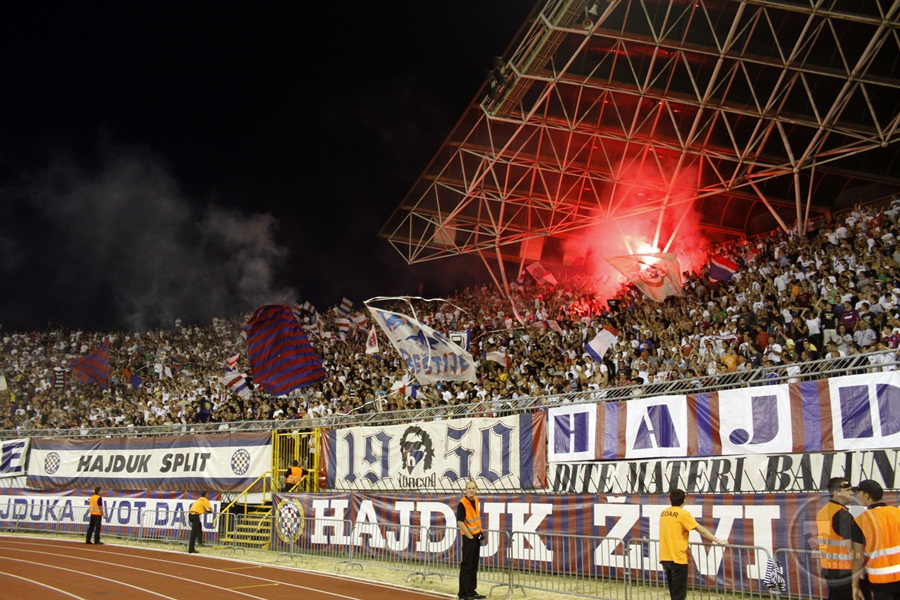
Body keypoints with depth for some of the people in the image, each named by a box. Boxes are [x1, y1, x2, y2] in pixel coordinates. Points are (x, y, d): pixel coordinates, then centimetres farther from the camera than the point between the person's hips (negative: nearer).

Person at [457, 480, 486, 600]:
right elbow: (460, 522, -19)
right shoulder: (462, 503, -16)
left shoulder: (476, 501, 8)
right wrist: (470, 537, -16)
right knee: (466, 566, -3)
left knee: (474, 566, 14)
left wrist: (480, 531, 11)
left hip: (476, 537, 8)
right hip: (468, 537, -8)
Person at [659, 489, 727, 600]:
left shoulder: (663, 513, 12)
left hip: (665, 557, 7)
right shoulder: (683, 514, -9)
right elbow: (701, 530, -9)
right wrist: (718, 541, -1)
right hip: (678, 558, -7)